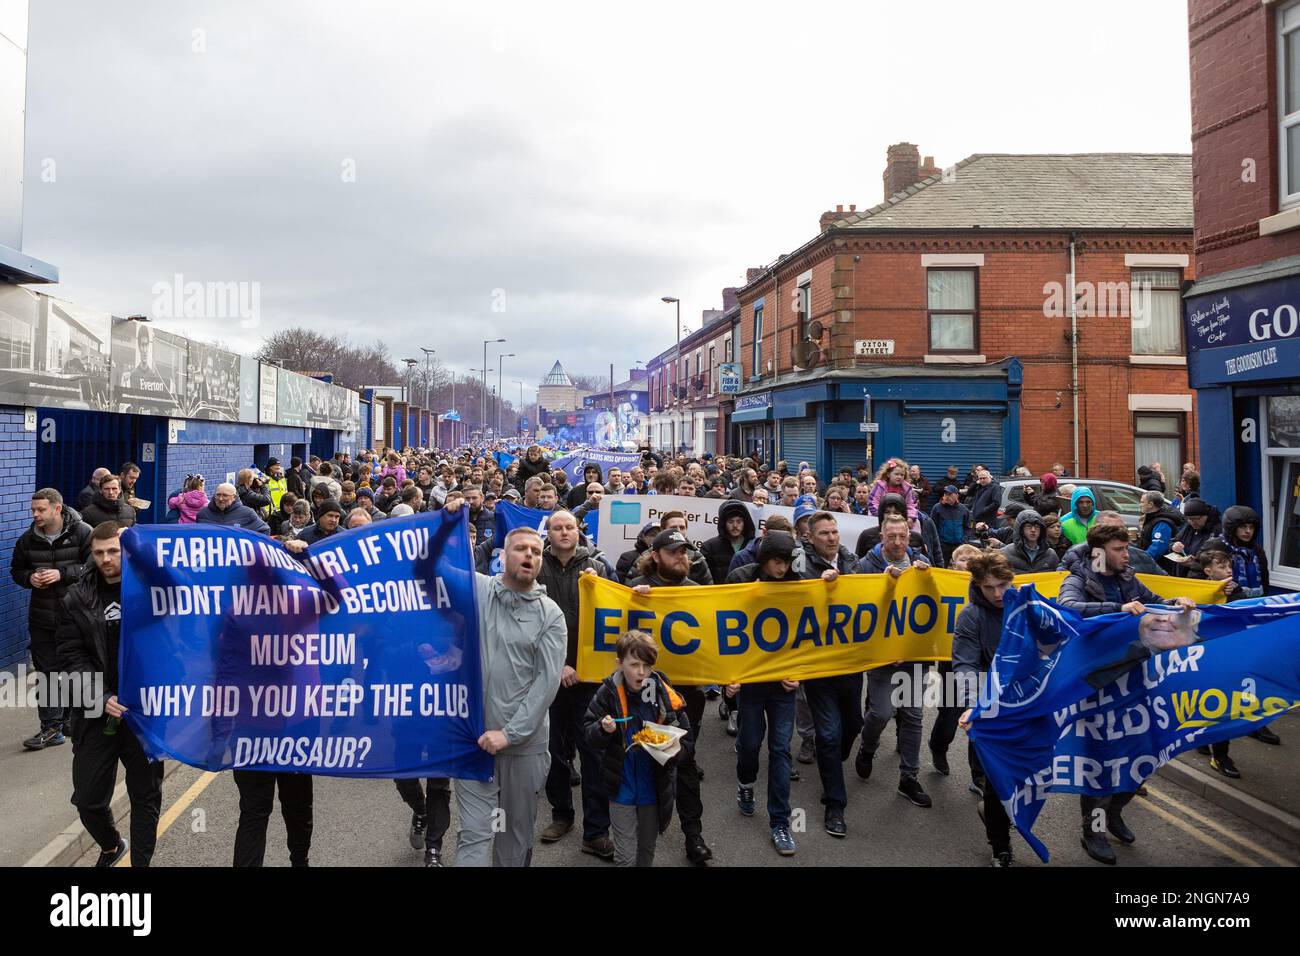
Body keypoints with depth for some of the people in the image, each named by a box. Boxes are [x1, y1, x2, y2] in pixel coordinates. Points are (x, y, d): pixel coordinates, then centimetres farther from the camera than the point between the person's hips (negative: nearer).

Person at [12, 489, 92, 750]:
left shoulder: (82, 533, -10)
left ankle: (71, 719, 26)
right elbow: (16, 570, 15)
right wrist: (30, 578, -7)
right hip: (42, 617, 4)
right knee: (46, 672, 6)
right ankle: (51, 727, 13)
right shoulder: (27, 539, 3)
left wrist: (62, 574, -22)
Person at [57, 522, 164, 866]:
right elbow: (71, 656, -1)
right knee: (88, 799, 8)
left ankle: (141, 861, 29)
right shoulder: (76, 599, 2)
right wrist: (102, 697, -14)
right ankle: (111, 846, 39)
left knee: (146, 795, 10)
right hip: (97, 713, 2)